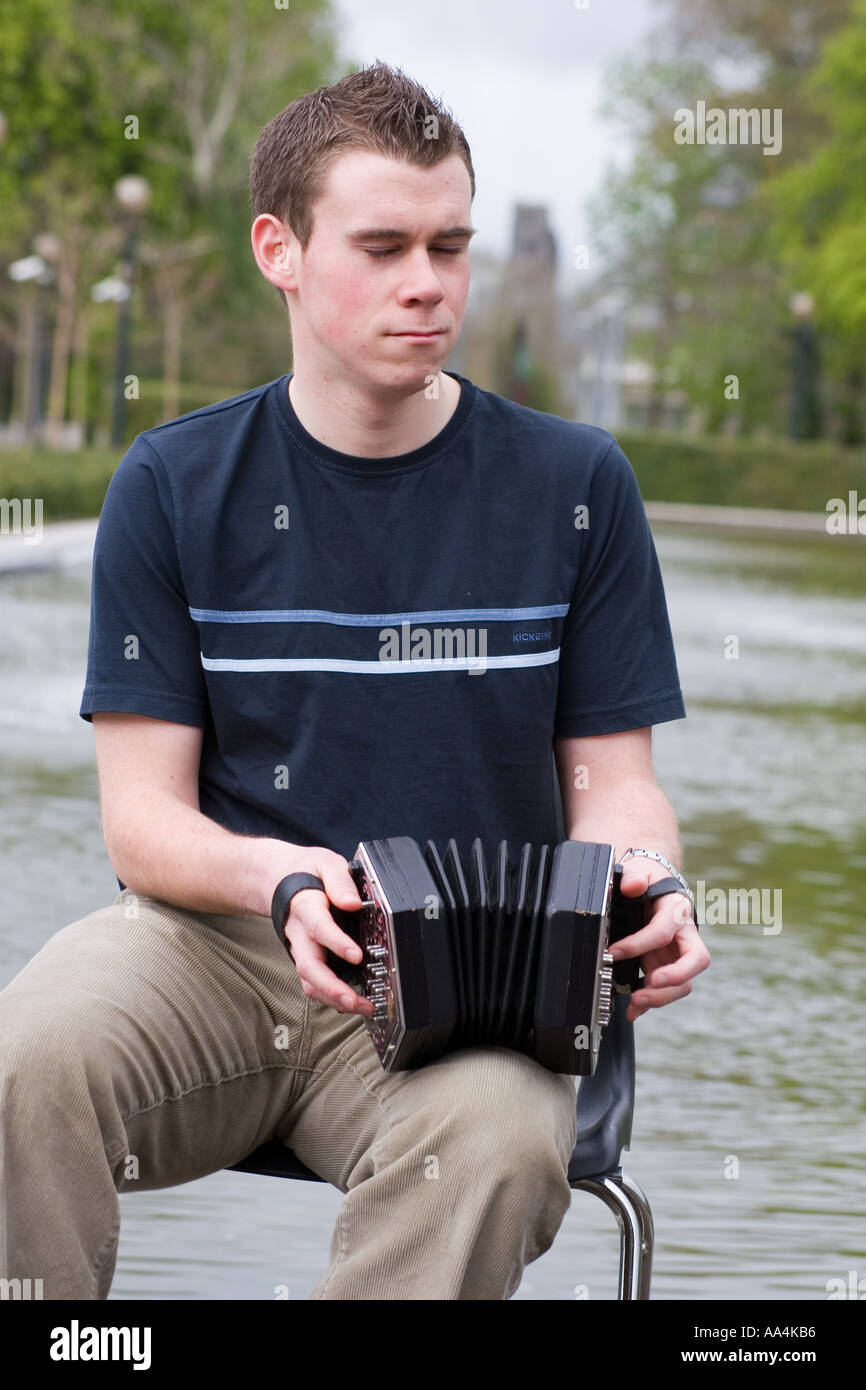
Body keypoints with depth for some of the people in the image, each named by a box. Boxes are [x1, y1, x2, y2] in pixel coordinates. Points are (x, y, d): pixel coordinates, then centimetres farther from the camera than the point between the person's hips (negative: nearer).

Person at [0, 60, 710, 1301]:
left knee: (498, 1138, -35)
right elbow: (144, 813, 2)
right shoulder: (174, 488, 7)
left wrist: (642, 885, -16)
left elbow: (612, 780, 10)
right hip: (211, 934, 1)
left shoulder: (573, 486, 8)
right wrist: (274, 876, -21)